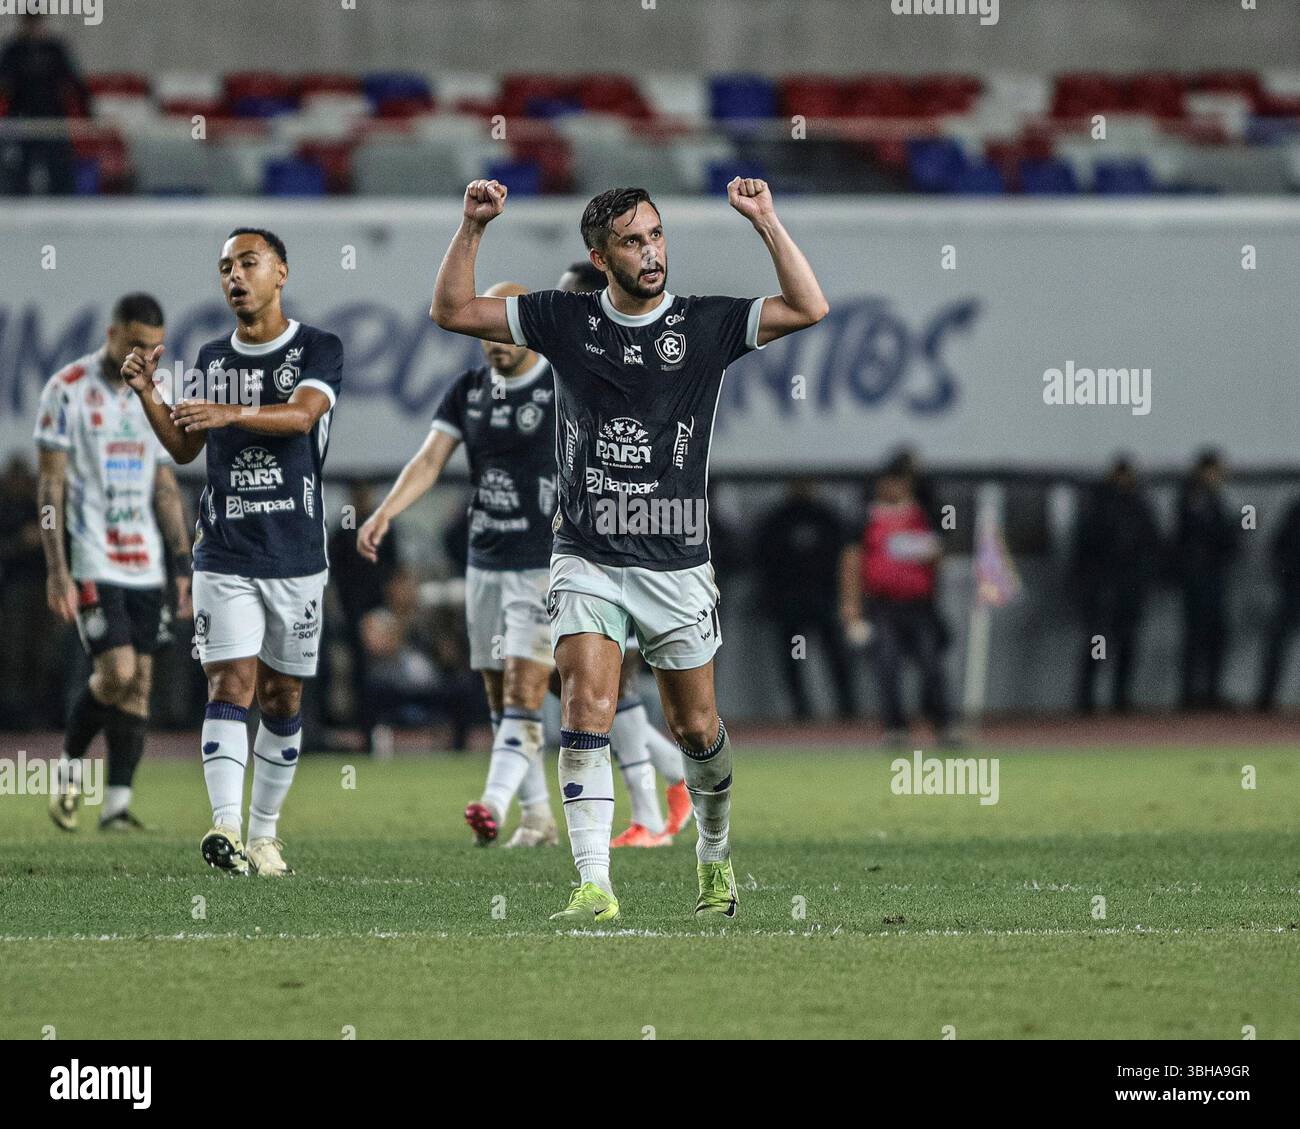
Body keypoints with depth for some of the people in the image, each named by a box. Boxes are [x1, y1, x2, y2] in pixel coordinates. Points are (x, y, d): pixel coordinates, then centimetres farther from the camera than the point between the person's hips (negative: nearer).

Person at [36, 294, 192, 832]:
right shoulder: (67, 391, -6)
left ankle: (117, 804, 4)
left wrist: (184, 564, 10)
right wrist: (56, 567, -13)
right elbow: (50, 484, -7)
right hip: (92, 562, -6)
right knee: (117, 672, -16)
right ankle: (69, 767, 8)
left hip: (145, 566, 6)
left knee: (139, 683, 0)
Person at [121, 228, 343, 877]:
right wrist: (147, 393, 3)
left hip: (297, 556, -1)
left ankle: (264, 833, 17)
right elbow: (184, 449, 20)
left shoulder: (319, 350, 0)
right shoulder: (212, 358, 12)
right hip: (224, 553, 1)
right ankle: (226, 826, -23)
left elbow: (302, 413, -20)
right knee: (230, 684, -13)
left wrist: (232, 413, -36)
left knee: (281, 699, 5)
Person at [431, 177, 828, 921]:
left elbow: (809, 308, -10)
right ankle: (595, 885, -19)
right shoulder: (567, 321, 2)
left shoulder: (707, 325, 0)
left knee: (697, 728, 9)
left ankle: (715, 855, 35)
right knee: (587, 712, -16)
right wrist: (473, 228, -10)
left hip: (677, 565, 0)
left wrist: (766, 222, -17)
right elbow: (453, 311, 3)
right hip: (588, 560, 0)